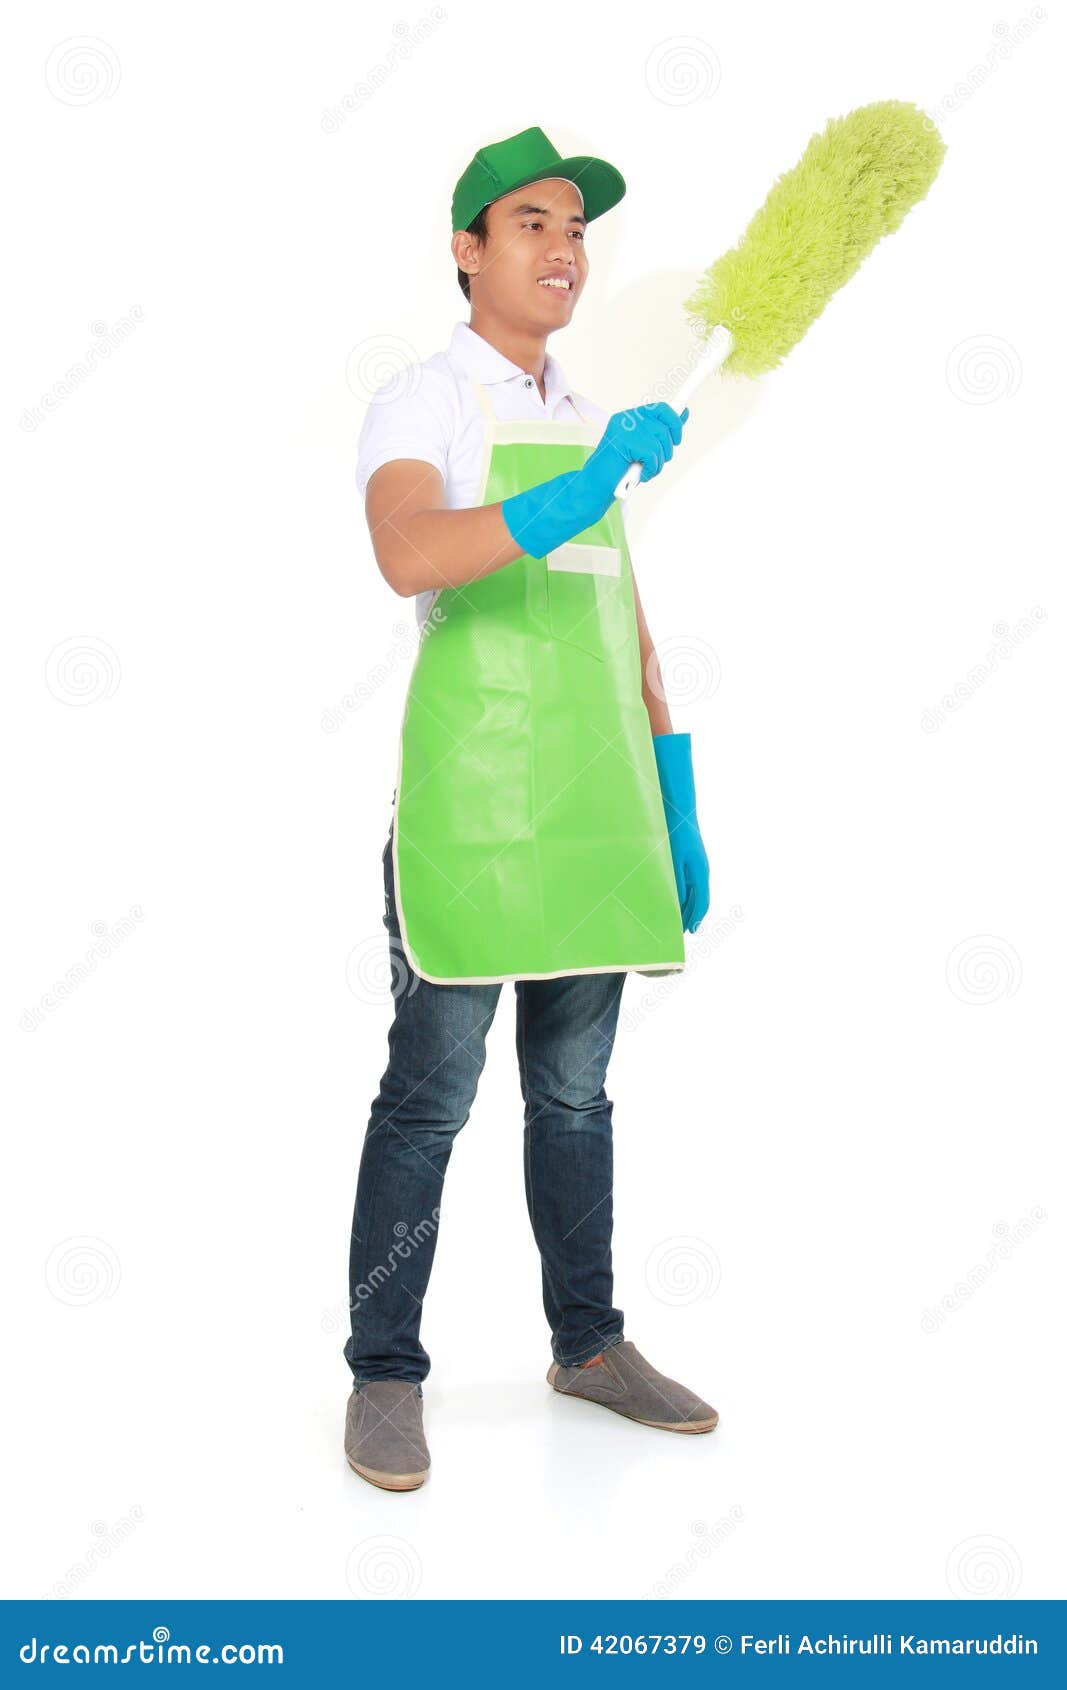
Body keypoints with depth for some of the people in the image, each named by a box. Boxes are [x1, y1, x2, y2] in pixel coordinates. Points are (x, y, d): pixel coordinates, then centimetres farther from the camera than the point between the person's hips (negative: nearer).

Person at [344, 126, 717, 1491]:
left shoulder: (594, 428, 19)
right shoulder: (421, 406, -2)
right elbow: (409, 557, -24)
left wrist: (676, 810, 15)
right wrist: (585, 491, -34)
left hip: (596, 802, 6)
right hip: (471, 794, -6)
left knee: (575, 1091, 13)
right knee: (429, 1095, -3)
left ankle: (588, 1345, 25)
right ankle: (385, 1377, 8)